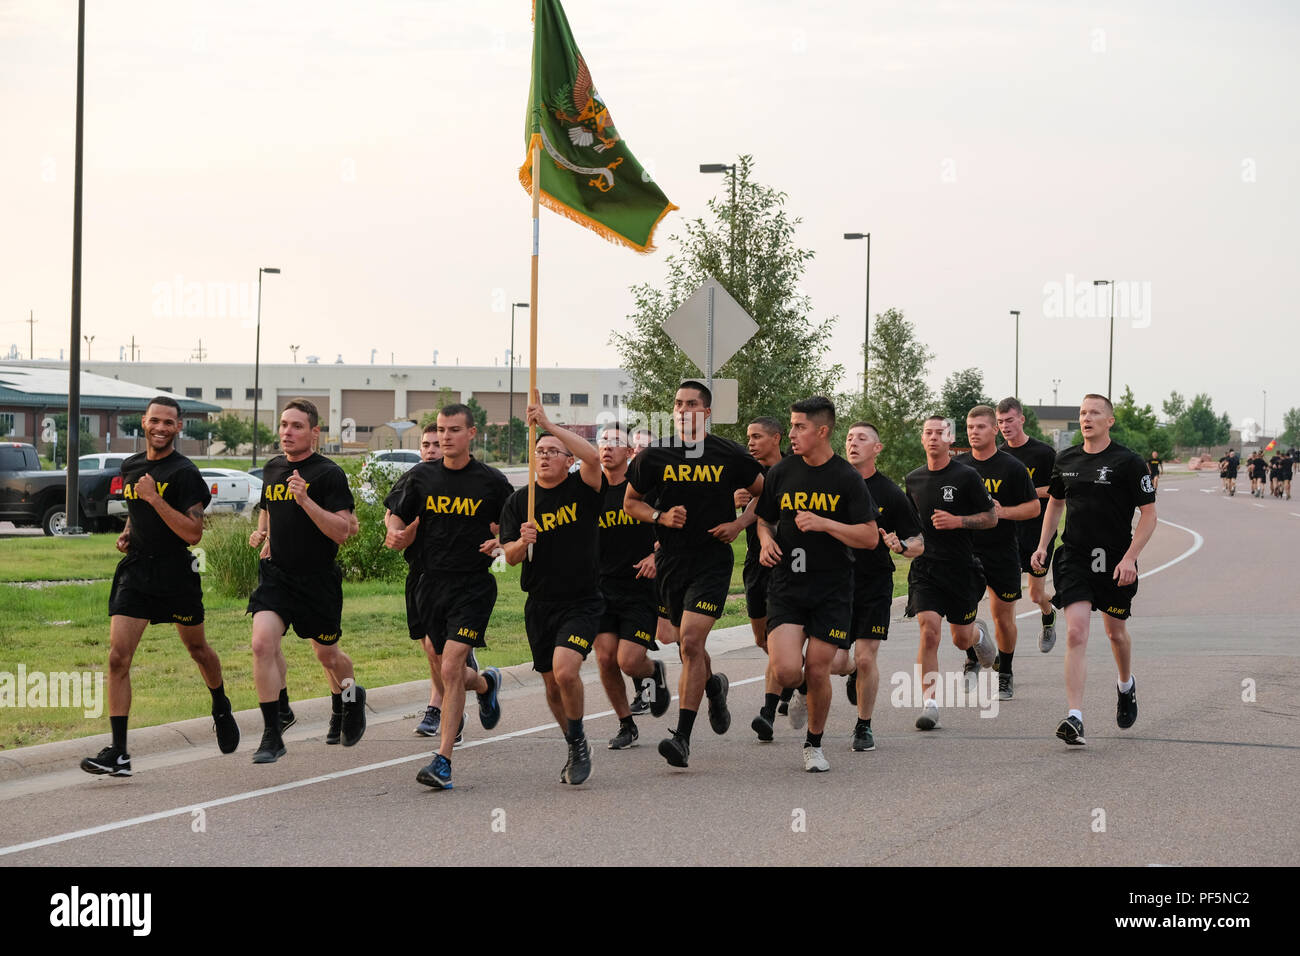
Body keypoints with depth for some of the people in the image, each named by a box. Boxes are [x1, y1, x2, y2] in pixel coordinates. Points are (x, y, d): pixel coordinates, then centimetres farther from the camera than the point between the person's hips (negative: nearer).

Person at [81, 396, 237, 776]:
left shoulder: (184, 472, -11)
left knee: (197, 649, 17)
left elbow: (193, 533, -20)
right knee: (118, 656, -11)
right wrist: (127, 533, 8)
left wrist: (155, 499, -25)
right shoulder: (130, 467, 8)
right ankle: (118, 753, -12)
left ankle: (221, 709, 48)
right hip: (135, 572, 4)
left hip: (176, 574, -4)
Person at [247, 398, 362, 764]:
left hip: (318, 579, -4)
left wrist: (306, 500, -28)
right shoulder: (272, 469, 8)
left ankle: (350, 696, 47)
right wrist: (264, 534, 12)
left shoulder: (329, 474, -11)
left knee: (327, 654, 13)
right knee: (262, 642, -17)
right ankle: (272, 735, -11)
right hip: (276, 573, 4)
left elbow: (343, 531, -19)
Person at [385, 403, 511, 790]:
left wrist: (501, 542, -12)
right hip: (431, 584, 4)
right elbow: (395, 513, 14)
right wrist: (394, 531, -9)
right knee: (450, 672, 12)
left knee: (451, 668, -17)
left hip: (473, 585, -4)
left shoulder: (491, 481, -2)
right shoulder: (421, 476, 5)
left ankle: (442, 760, -15)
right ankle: (487, 684, 50)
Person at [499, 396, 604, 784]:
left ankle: (578, 741, 0)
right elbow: (510, 557, 2)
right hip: (540, 604, 4)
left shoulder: (582, 489, -3)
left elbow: (592, 456, -25)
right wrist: (522, 542, -21)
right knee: (552, 684, 11)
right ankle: (576, 750, 31)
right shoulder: (519, 502, 6)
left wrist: (548, 424, -27)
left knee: (565, 671, -22)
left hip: (582, 602, -4)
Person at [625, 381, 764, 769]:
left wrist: (739, 524, -2)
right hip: (671, 562, 3)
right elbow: (631, 501, 13)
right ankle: (713, 686, 48)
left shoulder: (729, 456, -2)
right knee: (687, 646, 13)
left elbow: (765, 494, 12)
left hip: (713, 561, -3)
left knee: (690, 642, -16)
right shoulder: (653, 457, 2)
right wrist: (661, 517, -5)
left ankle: (682, 737, -17)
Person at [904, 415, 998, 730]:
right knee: (929, 631, -15)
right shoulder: (913, 480, 8)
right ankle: (930, 705, -14)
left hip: (961, 567, -2)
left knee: (961, 639, 10)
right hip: (925, 566, 2)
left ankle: (979, 636, 49)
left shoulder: (966, 476, -5)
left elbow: (991, 518, -1)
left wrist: (957, 521, -16)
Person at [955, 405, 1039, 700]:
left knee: (1003, 617, 7)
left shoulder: (1012, 467, -4)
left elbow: (1034, 508, -1)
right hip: (965, 550, 2)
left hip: (1002, 552, -2)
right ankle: (973, 658, 9)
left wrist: (1003, 512, -17)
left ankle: (1004, 673, 25)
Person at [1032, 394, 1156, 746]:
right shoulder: (1066, 460, 5)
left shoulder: (1128, 462, -8)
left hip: (1115, 561, -2)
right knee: (1076, 633, -14)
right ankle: (1075, 719, -20)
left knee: (1116, 631, 16)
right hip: (1074, 558, 2)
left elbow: (1149, 515, -7)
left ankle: (1126, 686, 49)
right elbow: (1055, 502, 22)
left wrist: (1130, 557, -16)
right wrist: (1042, 545, 12)